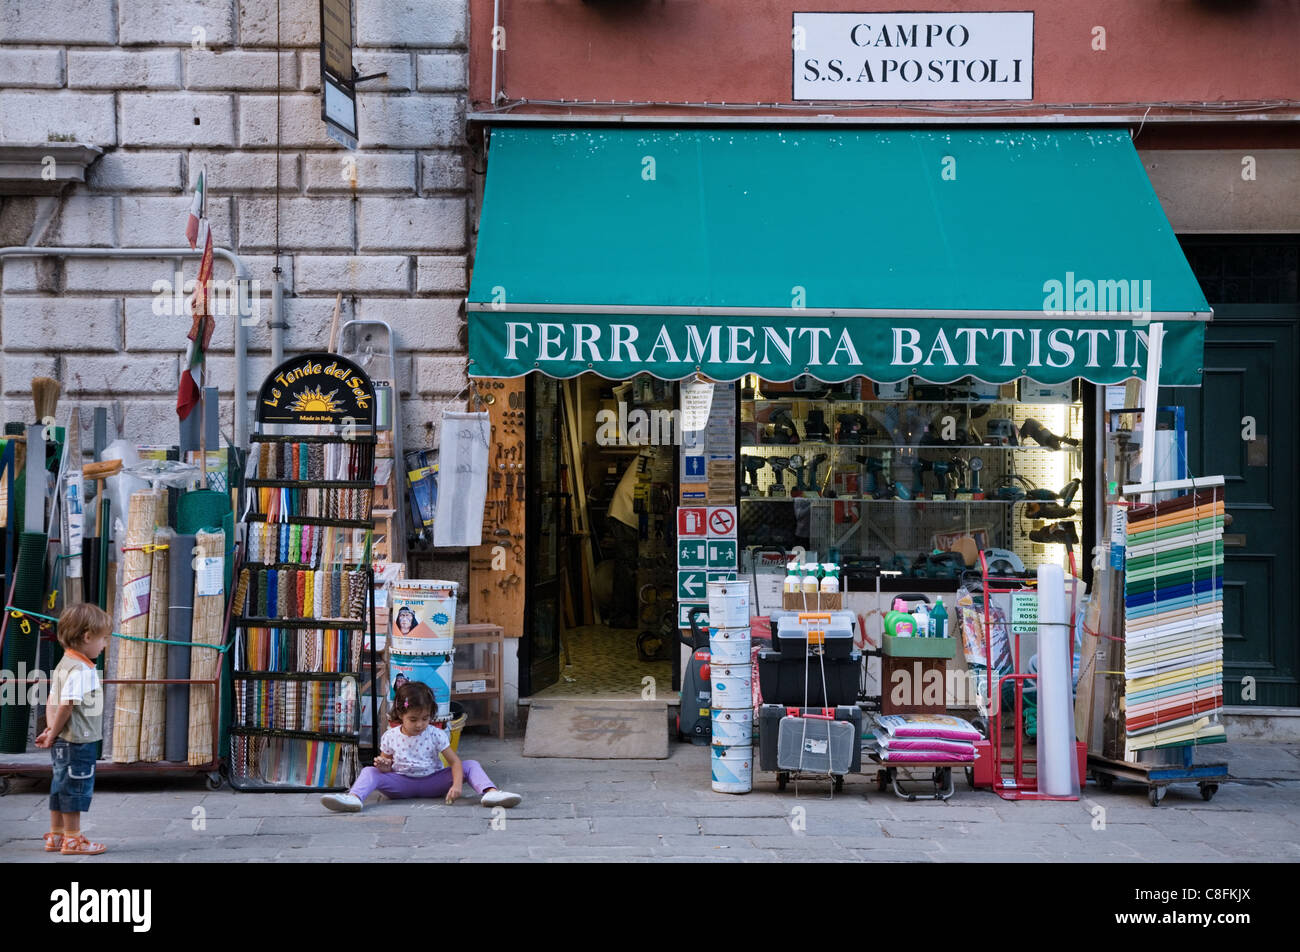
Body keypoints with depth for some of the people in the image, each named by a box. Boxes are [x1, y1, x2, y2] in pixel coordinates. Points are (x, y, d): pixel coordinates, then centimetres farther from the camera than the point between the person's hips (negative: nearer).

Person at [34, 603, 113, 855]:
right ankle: (72, 839, 9)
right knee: (76, 787, 0)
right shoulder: (80, 670, -20)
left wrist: (50, 730, 7)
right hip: (77, 741, -10)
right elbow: (66, 706, -24)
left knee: (62, 786, 17)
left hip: (64, 741, 10)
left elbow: (53, 702, 13)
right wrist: (53, 735, -13)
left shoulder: (64, 665, 13)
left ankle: (55, 836, 26)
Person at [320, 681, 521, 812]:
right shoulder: (390, 737, -3)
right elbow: (387, 768, 6)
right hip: (401, 784, 1)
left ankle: (489, 792, -38)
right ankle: (354, 798, -47)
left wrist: (456, 785, -30)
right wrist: (382, 765, -20)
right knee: (370, 772, -20)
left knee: (471, 765, -17)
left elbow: (455, 762, -12)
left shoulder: (436, 735, -7)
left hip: (433, 781, -1)